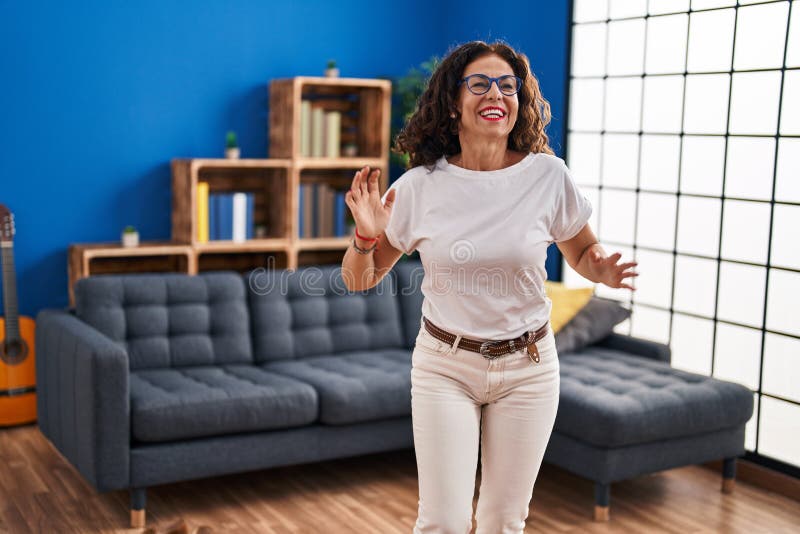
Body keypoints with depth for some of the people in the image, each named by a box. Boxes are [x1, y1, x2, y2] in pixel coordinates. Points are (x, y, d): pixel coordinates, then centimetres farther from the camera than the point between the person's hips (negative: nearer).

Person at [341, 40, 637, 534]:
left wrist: (603, 269, -15)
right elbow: (359, 280, -1)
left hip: (527, 367, 1)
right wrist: (367, 237, -21)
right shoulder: (420, 186, -10)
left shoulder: (547, 175, -10)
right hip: (444, 366, -1)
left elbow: (583, 250, 7)